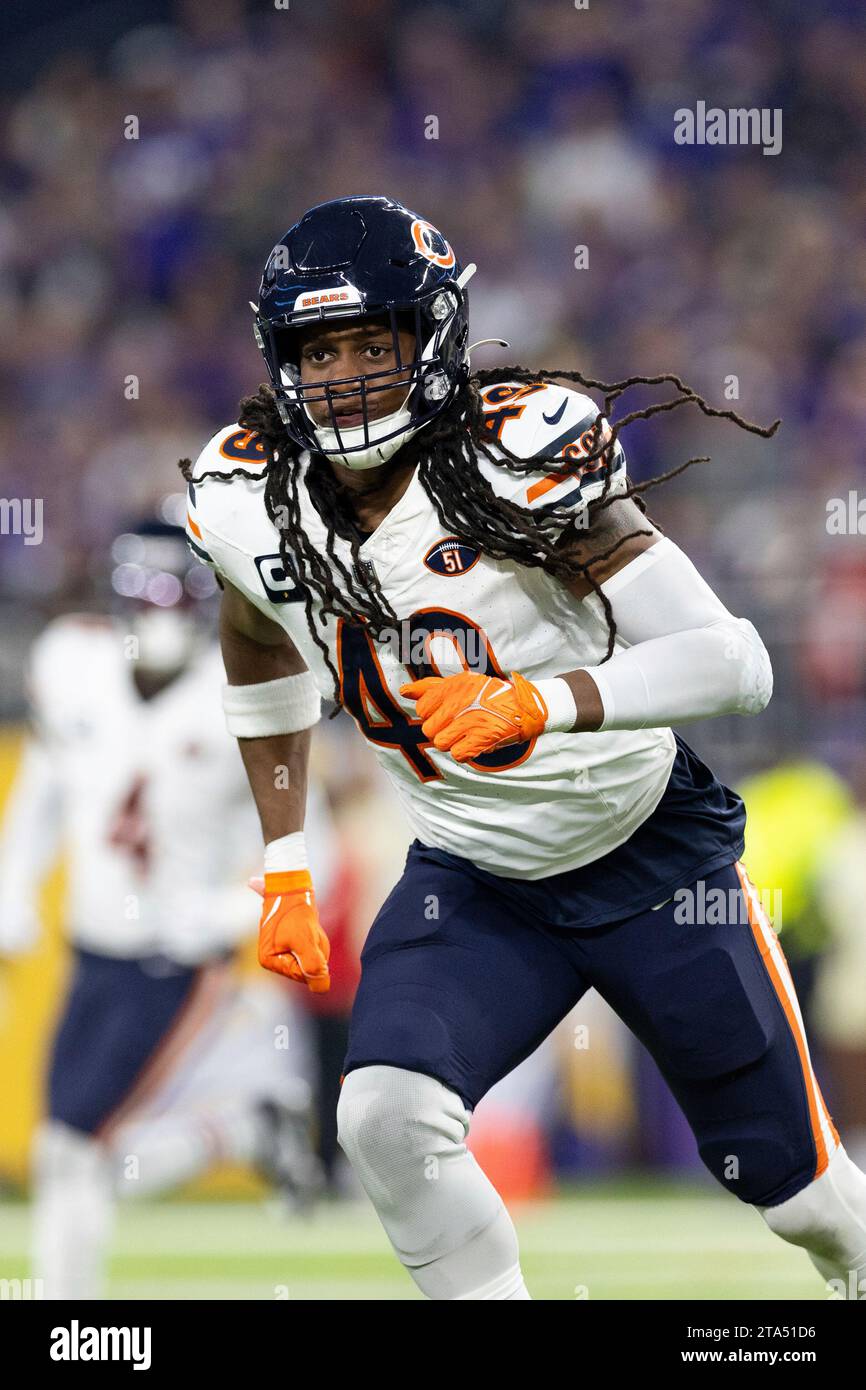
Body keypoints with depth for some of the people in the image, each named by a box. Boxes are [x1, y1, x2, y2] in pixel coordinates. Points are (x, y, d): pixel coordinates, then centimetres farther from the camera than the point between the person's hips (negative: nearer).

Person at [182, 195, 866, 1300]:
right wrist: (284, 874, 10)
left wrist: (543, 703, -44)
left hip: (653, 857, -3)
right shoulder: (250, 505, -11)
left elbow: (736, 663, -31)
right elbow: (264, 658, 13)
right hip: (472, 880, 3)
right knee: (387, 1119, -24)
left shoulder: (519, 462, -26)